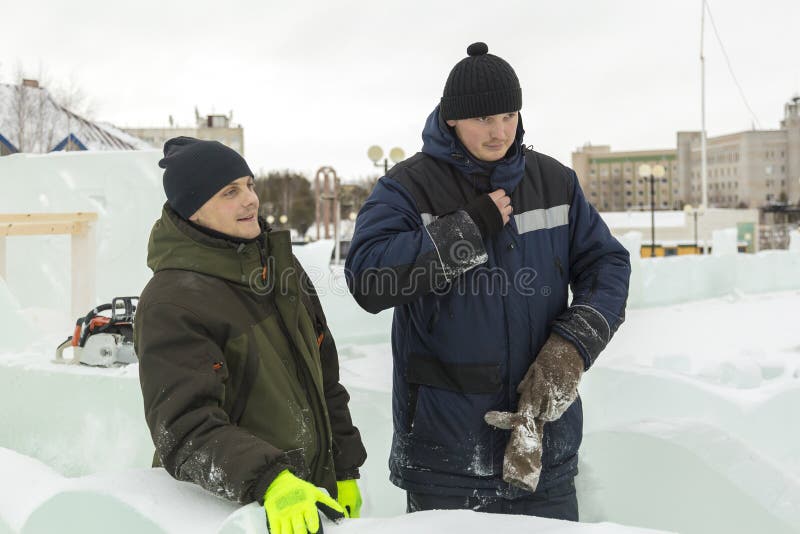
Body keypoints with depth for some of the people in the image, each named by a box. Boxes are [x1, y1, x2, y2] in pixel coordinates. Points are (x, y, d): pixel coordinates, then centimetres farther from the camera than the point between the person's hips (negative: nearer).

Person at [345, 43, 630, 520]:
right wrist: (472, 226, -21)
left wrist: (570, 348, -12)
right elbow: (367, 278, -22)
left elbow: (607, 265, 4)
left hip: (545, 428, 4)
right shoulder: (409, 187, -8)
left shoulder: (554, 181, 4)